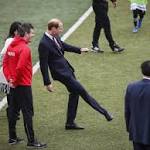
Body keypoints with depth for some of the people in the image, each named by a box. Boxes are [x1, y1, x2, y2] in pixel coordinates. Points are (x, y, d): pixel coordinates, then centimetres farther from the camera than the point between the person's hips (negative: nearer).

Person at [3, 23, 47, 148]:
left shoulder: (11, 46, 7)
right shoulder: (25, 48, -19)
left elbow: (5, 63, 9)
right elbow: (20, 67, -26)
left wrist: (9, 78, 4)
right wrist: (14, 80, -12)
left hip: (15, 85, 9)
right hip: (24, 85, -9)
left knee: (13, 110, 15)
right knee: (28, 113, -4)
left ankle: (12, 138, 24)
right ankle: (31, 141, -2)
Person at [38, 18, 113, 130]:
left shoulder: (55, 38, 3)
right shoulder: (44, 44, -22)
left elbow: (63, 46, 24)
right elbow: (43, 65, -20)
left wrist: (79, 50, 27)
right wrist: (47, 83, -19)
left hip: (67, 69, 9)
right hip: (61, 72, -9)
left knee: (74, 93, 14)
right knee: (81, 91, -4)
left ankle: (70, 123, 24)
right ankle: (103, 112, 5)